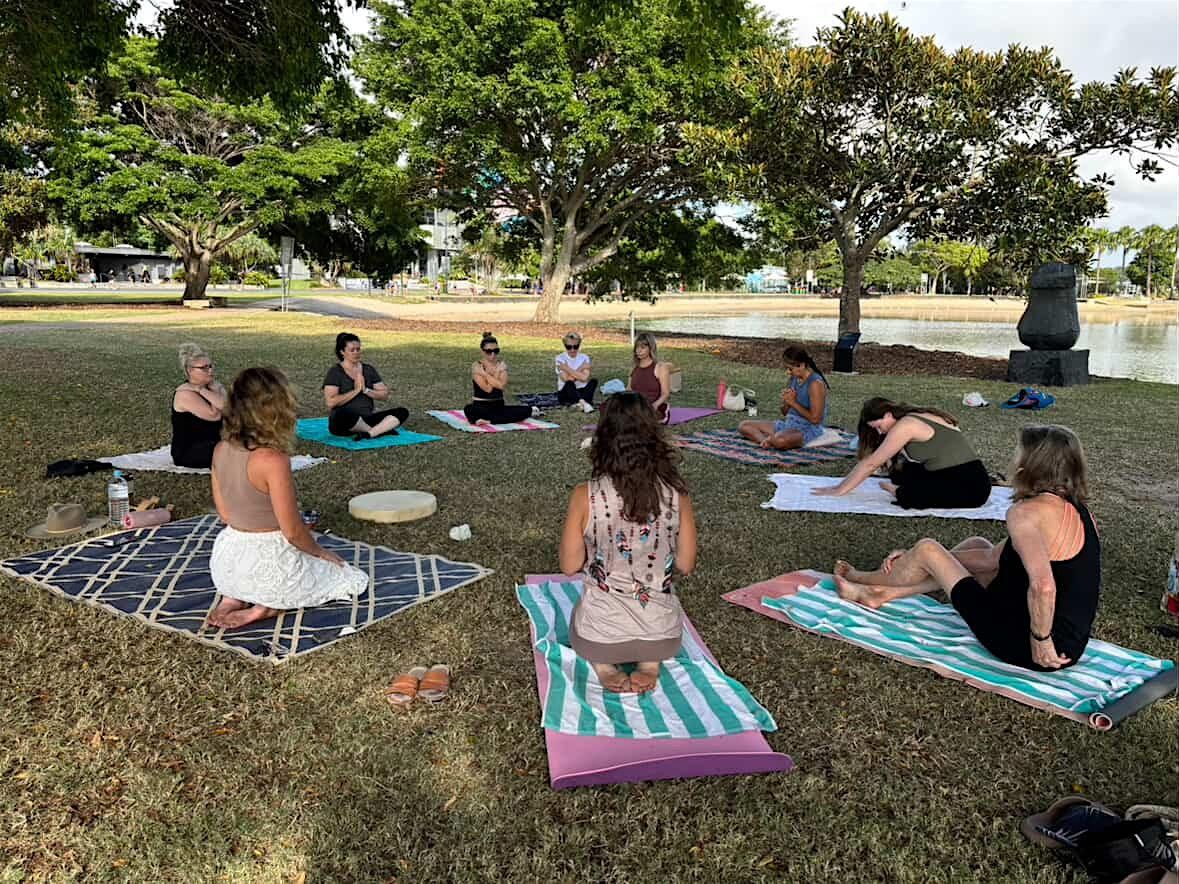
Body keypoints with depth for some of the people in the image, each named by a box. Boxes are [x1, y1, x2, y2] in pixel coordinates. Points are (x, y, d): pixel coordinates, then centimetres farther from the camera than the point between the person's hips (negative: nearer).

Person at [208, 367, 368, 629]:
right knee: (354, 580, 14)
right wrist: (320, 552, 0)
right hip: (267, 564, -7)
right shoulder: (273, 460, -25)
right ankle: (267, 607, -2)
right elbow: (293, 532, -19)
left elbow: (225, 515, 9)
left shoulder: (220, 451, -3)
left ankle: (233, 597, 12)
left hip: (227, 558, 7)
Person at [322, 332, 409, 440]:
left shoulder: (368, 369, 12)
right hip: (342, 423, -4)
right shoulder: (335, 372, -2)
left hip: (367, 419, 5)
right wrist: (356, 391, -12)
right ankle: (382, 430, -21)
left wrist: (366, 390, -10)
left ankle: (367, 434, -32)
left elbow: (385, 395, 6)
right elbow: (331, 402, -15)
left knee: (402, 412, -15)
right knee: (342, 414, -41)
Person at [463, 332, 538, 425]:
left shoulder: (502, 365, 3)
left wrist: (485, 374, -14)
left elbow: (502, 386, -16)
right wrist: (497, 372, -13)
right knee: (469, 409, -39)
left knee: (527, 410, -18)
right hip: (481, 407, -2)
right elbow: (488, 389, -19)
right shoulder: (477, 367, -6)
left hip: (499, 406, 2)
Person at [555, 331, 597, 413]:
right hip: (565, 393, -2)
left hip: (581, 392, 2)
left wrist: (570, 372, -15)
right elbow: (566, 378, -19)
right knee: (569, 384, -34)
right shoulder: (560, 358, -4)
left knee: (594, 381, -25)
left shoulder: (584, 358, 2)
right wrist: (581, 368, -13)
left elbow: (585, 378, -15)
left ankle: (579, 403, -43)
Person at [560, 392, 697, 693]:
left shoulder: (585, 496, -16)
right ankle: (650, 661, 8)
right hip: (663, 635, 1)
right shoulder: (675, 493, -11)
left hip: (599, 634, -1)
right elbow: (686, 564, -1)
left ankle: (603, 664, 6)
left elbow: (570, 565, -5)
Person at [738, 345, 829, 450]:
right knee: (743, 426, 0)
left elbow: (815, 419, -20)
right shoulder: (794, 378, 9)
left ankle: (769, 440, -12)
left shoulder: (815, 383, -16)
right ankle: (768, 441, -22)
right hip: (789, 423, 9)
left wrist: (793, 402, -14)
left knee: (780, 440, -44)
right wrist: (786, 401, -7)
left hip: (809, 428, -9)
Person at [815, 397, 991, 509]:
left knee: (909, 494, -27)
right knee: (899, 473, 7)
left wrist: (839, 490, -4)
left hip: (968, 486, -10)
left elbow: (870, 464, -10)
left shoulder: (905, 425, -14)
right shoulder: (916, 416, 12)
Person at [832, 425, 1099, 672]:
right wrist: (916, 559, 14)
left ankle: (864, 580, 32)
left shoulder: (1027, 512, -22)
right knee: (976, 547, 21)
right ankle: (881, 593, 31)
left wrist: (1040, 640, -21)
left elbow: (1043, 586, -38)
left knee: (926, 549, 2)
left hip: (1024, 649, -9)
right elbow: (992, 558, 12)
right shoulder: (1076, 510, 9)